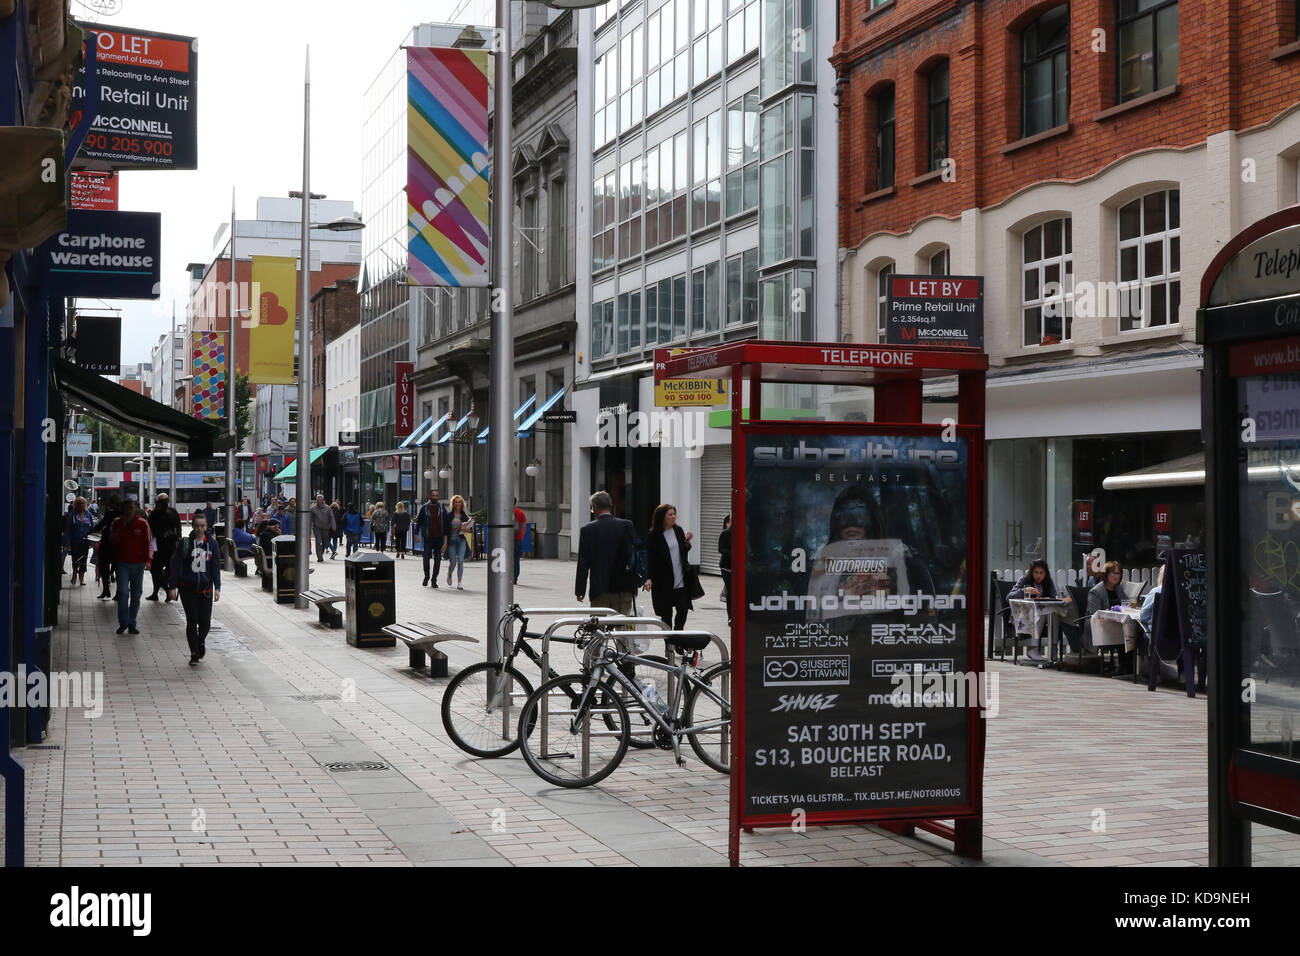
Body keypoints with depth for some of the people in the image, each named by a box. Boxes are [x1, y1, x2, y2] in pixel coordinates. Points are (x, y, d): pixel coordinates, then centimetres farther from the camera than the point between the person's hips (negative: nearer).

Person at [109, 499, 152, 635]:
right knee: (123, 592, -13)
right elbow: (112, 539, -2)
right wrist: (122, 526, -12)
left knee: (136, 595, 5)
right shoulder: (117, 523, 5)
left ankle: (132, 623, 13)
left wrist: (148, 560, -6)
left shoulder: (142, 523, 1)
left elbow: (149, 541, 3)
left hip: (138, 563, 1)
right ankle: (123, 622, -5)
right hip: (122, 563, 0)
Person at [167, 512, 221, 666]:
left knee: (205, 622, 3)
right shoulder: (185, 542, -5)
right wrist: (172, 586, -7)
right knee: (192, 621, -4)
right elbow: (176, 564, -2)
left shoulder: (212, 543, 2)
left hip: (205, 589, 2)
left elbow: (216, 566, 4)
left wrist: (217, 588, -1)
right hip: (187, 588, -2)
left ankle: (201, 642, 35)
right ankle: (194, 654, 7)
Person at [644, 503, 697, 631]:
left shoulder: (678, 530, 6)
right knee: (666, 613, 4)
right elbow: (649, 559, -9)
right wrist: (649, 578, -19)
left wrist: (687, 541, -3)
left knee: (683, 610, -2)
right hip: (663, 581, -4)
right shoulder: (653, 536, -8)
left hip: (681, 580, 4)